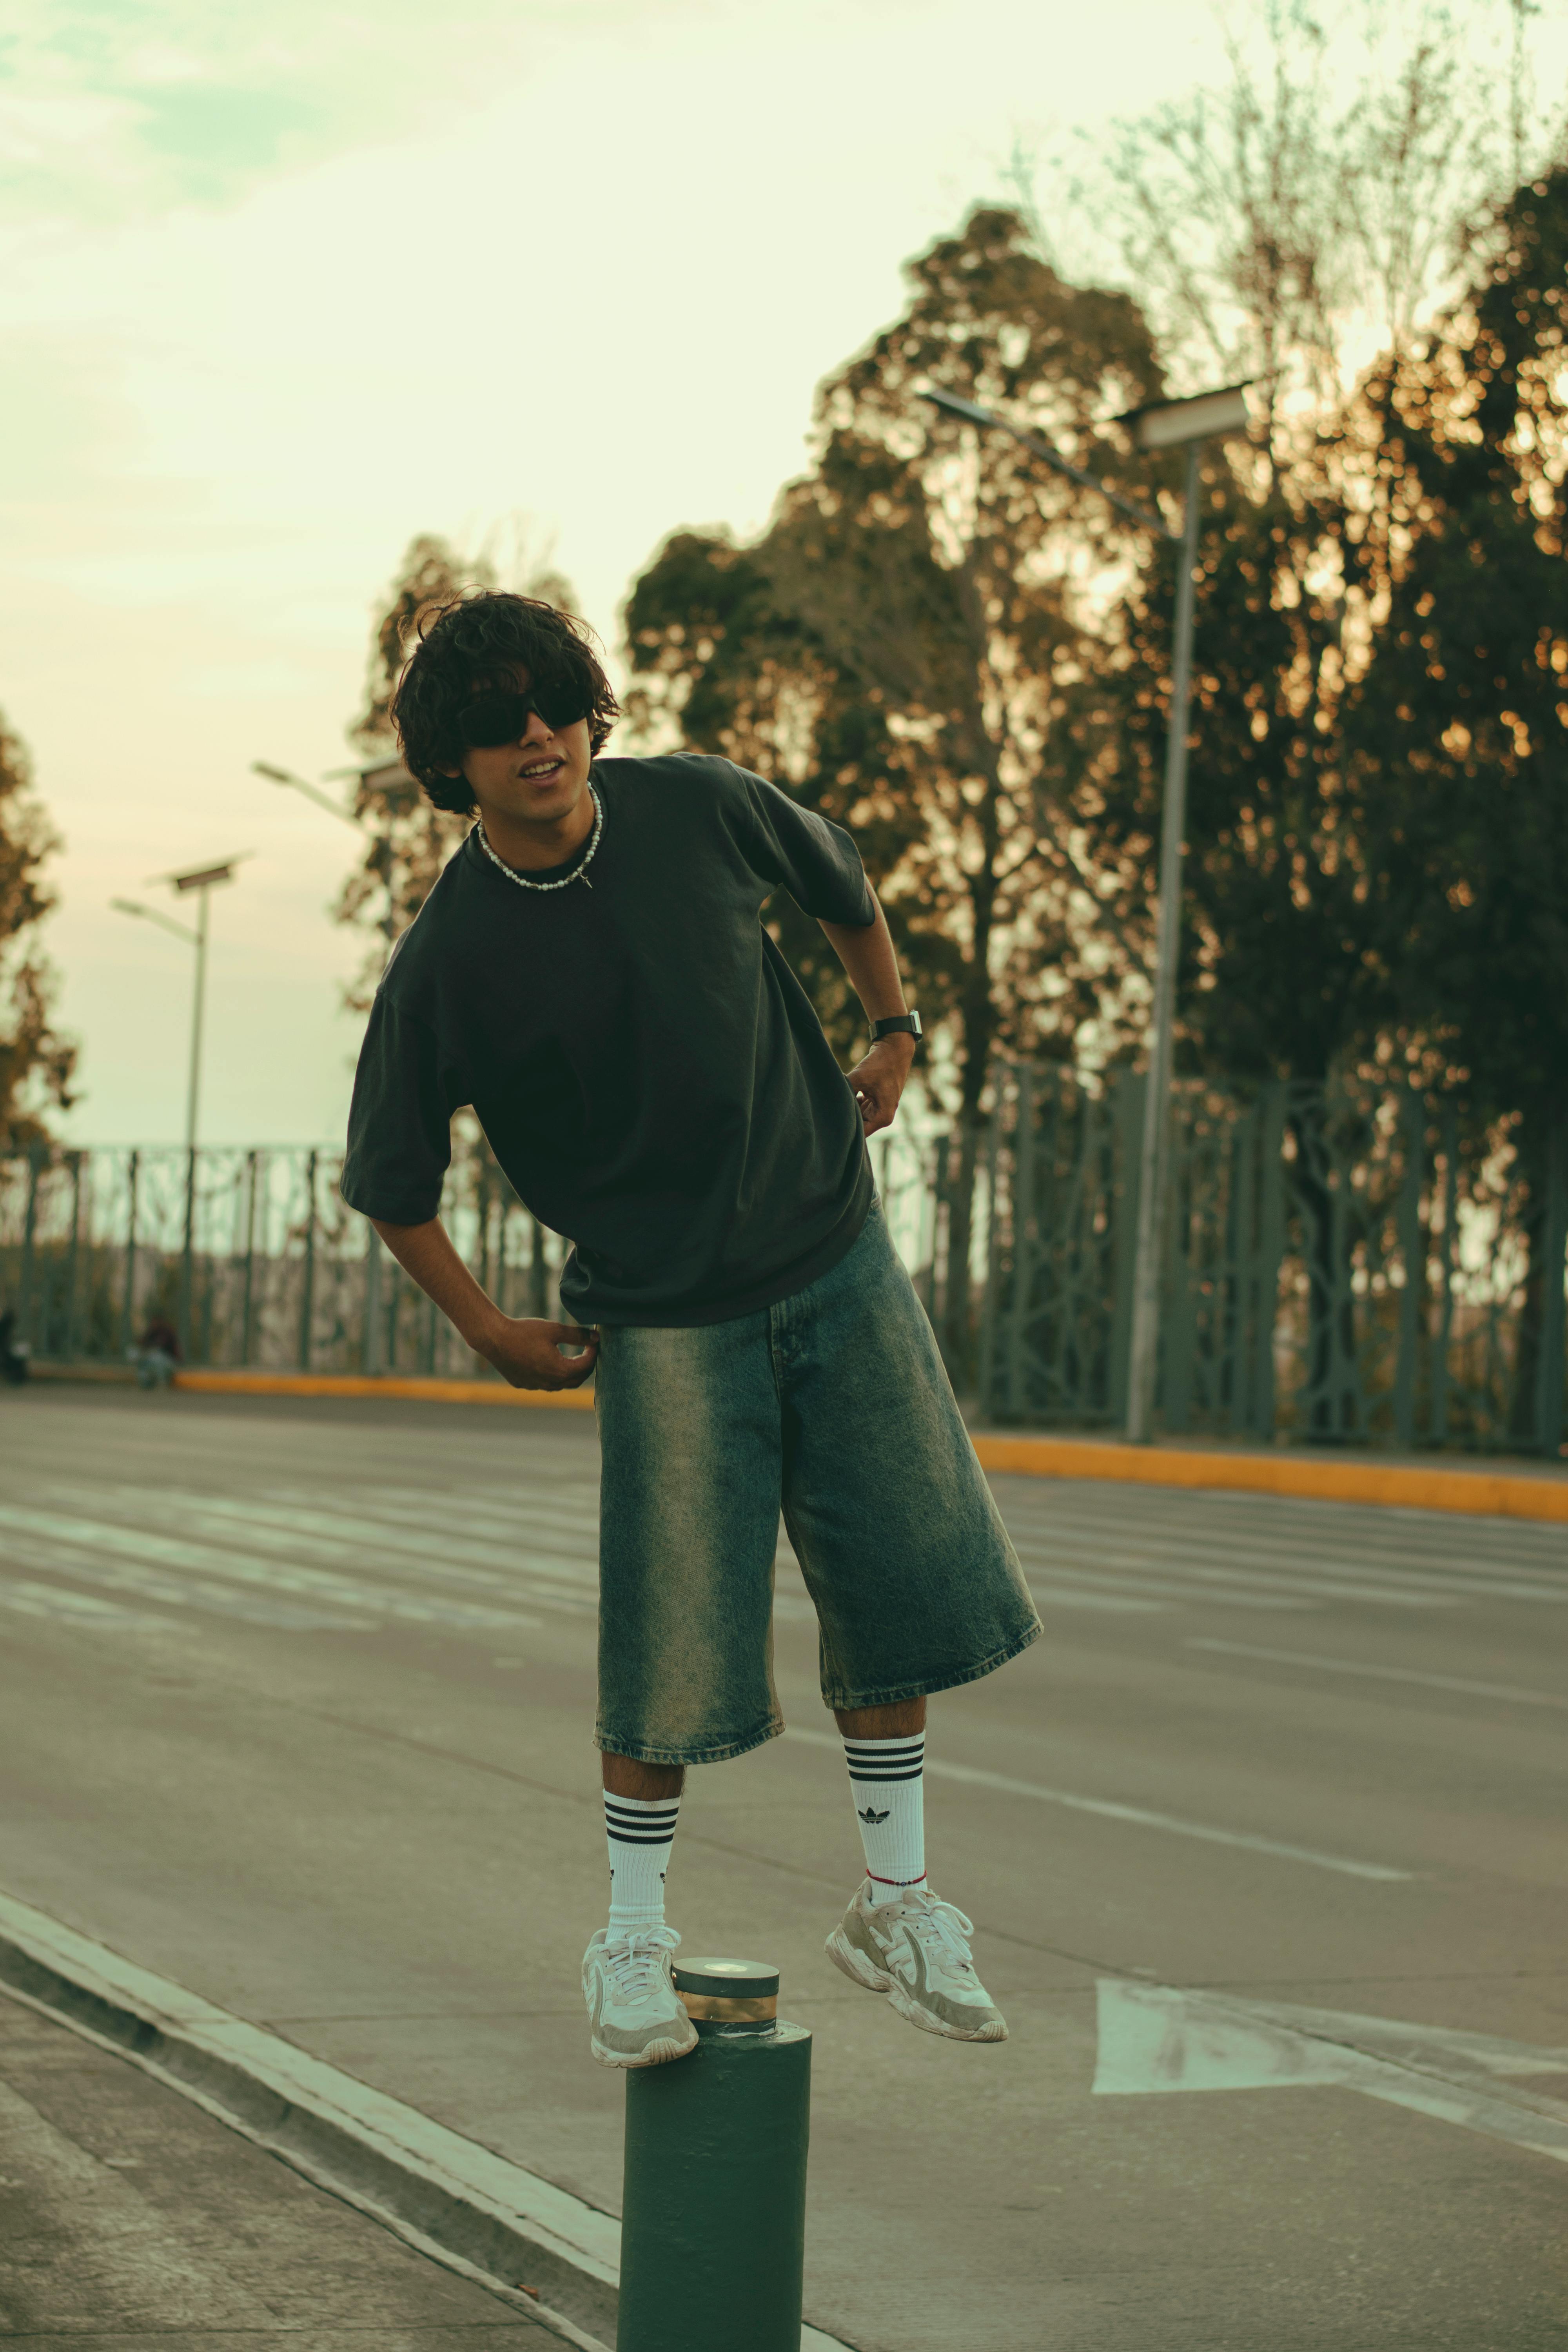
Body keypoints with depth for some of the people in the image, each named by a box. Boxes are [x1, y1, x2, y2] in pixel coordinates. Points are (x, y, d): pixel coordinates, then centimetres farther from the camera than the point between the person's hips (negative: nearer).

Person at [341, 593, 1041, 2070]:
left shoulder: (697, 809, -6)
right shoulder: (448, 963, -14)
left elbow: (840, 885, 17)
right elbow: (388, 1181, -1)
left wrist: (891, 1028, 18)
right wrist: (491, 1334, 0)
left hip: (836, 1256, 4)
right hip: (663, 1316, -3)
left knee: (905, 1579, 4)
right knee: (675, 1649, -6)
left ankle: (895, 1904, 21)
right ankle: (632, 1946, 15)